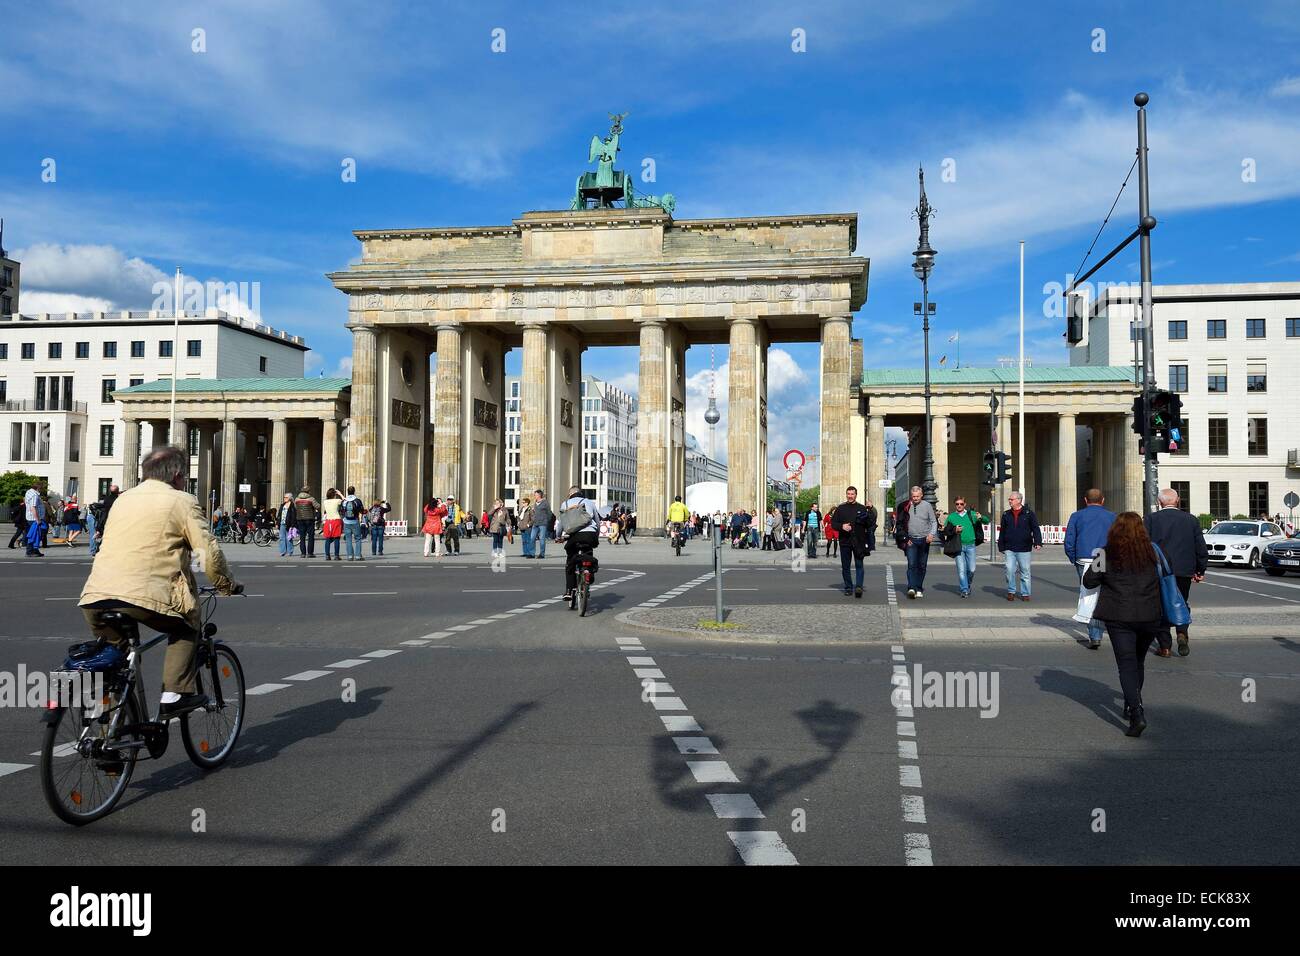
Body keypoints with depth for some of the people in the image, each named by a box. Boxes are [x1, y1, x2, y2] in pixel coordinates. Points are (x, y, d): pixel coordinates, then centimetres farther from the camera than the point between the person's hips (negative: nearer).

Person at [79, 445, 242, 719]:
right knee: (185, 629, 18)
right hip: (144, 595, -6)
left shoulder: (124, 498, 23)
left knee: (114, 650, 28)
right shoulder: (182, 501, 4)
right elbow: (210, 552, -1)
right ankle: (176, 694, 6)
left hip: (96, 595, 6)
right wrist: (228, 585, 15)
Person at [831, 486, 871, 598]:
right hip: (844, 542, 2)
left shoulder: (862, 508, 7)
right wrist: (842, 526, -10)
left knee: (859, 565, -9)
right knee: (845, 566, 6)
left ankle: (858, 586, -14)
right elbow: (833, 523, 9)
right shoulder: (840, 508, 12)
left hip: (858, 542, -2)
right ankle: (848, 587, 15)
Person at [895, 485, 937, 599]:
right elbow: (900, 524, 5)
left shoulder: (927, 506, 1)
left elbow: (934, 522, 5)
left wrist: (931, 534, -11)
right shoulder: (905, 507, 0)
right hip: (911, 540, -1)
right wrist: (905, 538, 0)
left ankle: (919, 588, 16)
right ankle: (912, 588, -20)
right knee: (912, 564, -13)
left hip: (924, 540, 1)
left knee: (922, 566, 7)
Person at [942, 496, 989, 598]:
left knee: (971, 569, 0)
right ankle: (964, 590, 2)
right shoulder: (951, 517, 7)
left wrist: (981, 517, -14)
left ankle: (968, 585, 25)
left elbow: (987, 521, 8)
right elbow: (944, 530, 5)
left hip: (970, 545, 1)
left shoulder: (971, 514, 7)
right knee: (961, 569, -5)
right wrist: (954, 530, -13)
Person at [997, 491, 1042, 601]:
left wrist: (1038, 542, -14)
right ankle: (1011, 591, 8)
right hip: (1009, 549, 2)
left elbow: (1035, 529, -1)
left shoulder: (1028, 513, 2)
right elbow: (1002, 531, 12)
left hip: (1024, 549, -2)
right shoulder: (1006, 514, 10)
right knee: (1010, 570, -6)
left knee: (1025, 571, 4)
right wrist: (1001, 547, 9)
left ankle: (1025, 593, 14)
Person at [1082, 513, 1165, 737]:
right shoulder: (1152, 553, 2)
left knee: (1127, 665, -2)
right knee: (1138, 662, 20)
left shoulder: (1107, 554, -6)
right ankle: (1131, 707, 32)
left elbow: (1088, 581, -4)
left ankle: (1137, 714, -19)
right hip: (1149, 617, 3)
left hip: (1119, 618, -3)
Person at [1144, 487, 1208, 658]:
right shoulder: (1191, 520, 3)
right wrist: (1201, 570, 15)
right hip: (1184, 571, 2)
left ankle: (1164, 647, 5)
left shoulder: (1150, 519, -4)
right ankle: (1182, 633, -5)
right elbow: (1201, 548, 6)